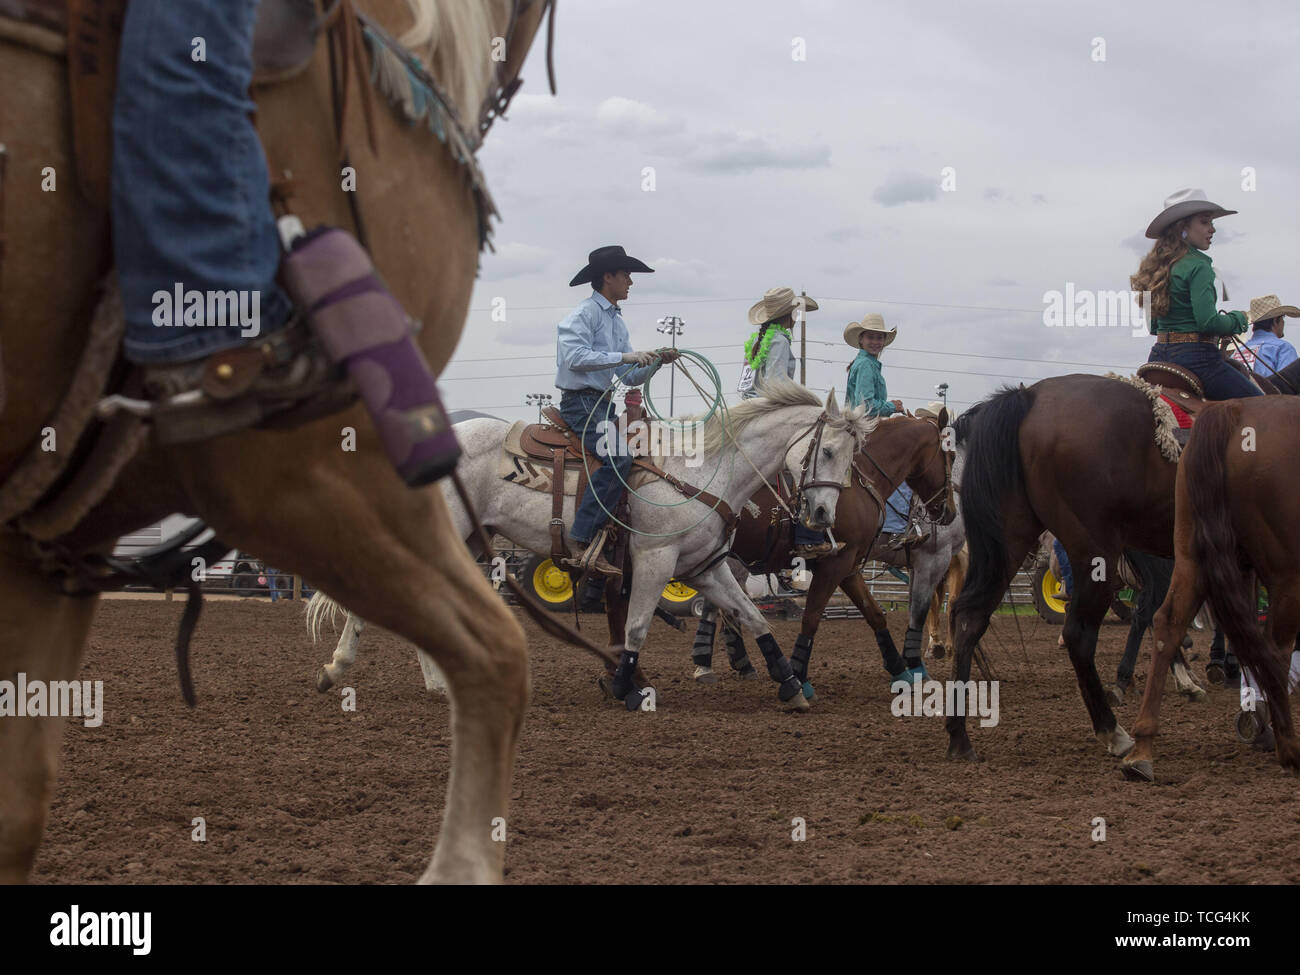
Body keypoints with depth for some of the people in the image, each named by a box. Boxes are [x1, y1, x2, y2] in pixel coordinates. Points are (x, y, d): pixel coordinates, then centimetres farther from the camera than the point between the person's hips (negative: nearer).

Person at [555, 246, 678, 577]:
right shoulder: (586, 312, -7)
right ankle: (580, 542, -31)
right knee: (617, 458, -28)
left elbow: (631, 378, 20)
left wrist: (655, 362, 2)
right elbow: (576, 357, -22)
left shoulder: (617, 322, 22)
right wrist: (624, 357, -24)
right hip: (581, 401, -10)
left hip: (603, 403, 10)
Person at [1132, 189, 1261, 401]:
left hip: (1158, 356, 8)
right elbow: (1208, 322, -19)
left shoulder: (1160, 266, 14)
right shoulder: (1198, 266, -12)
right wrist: (1238, 319, -2)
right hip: (1195, 357, -8)